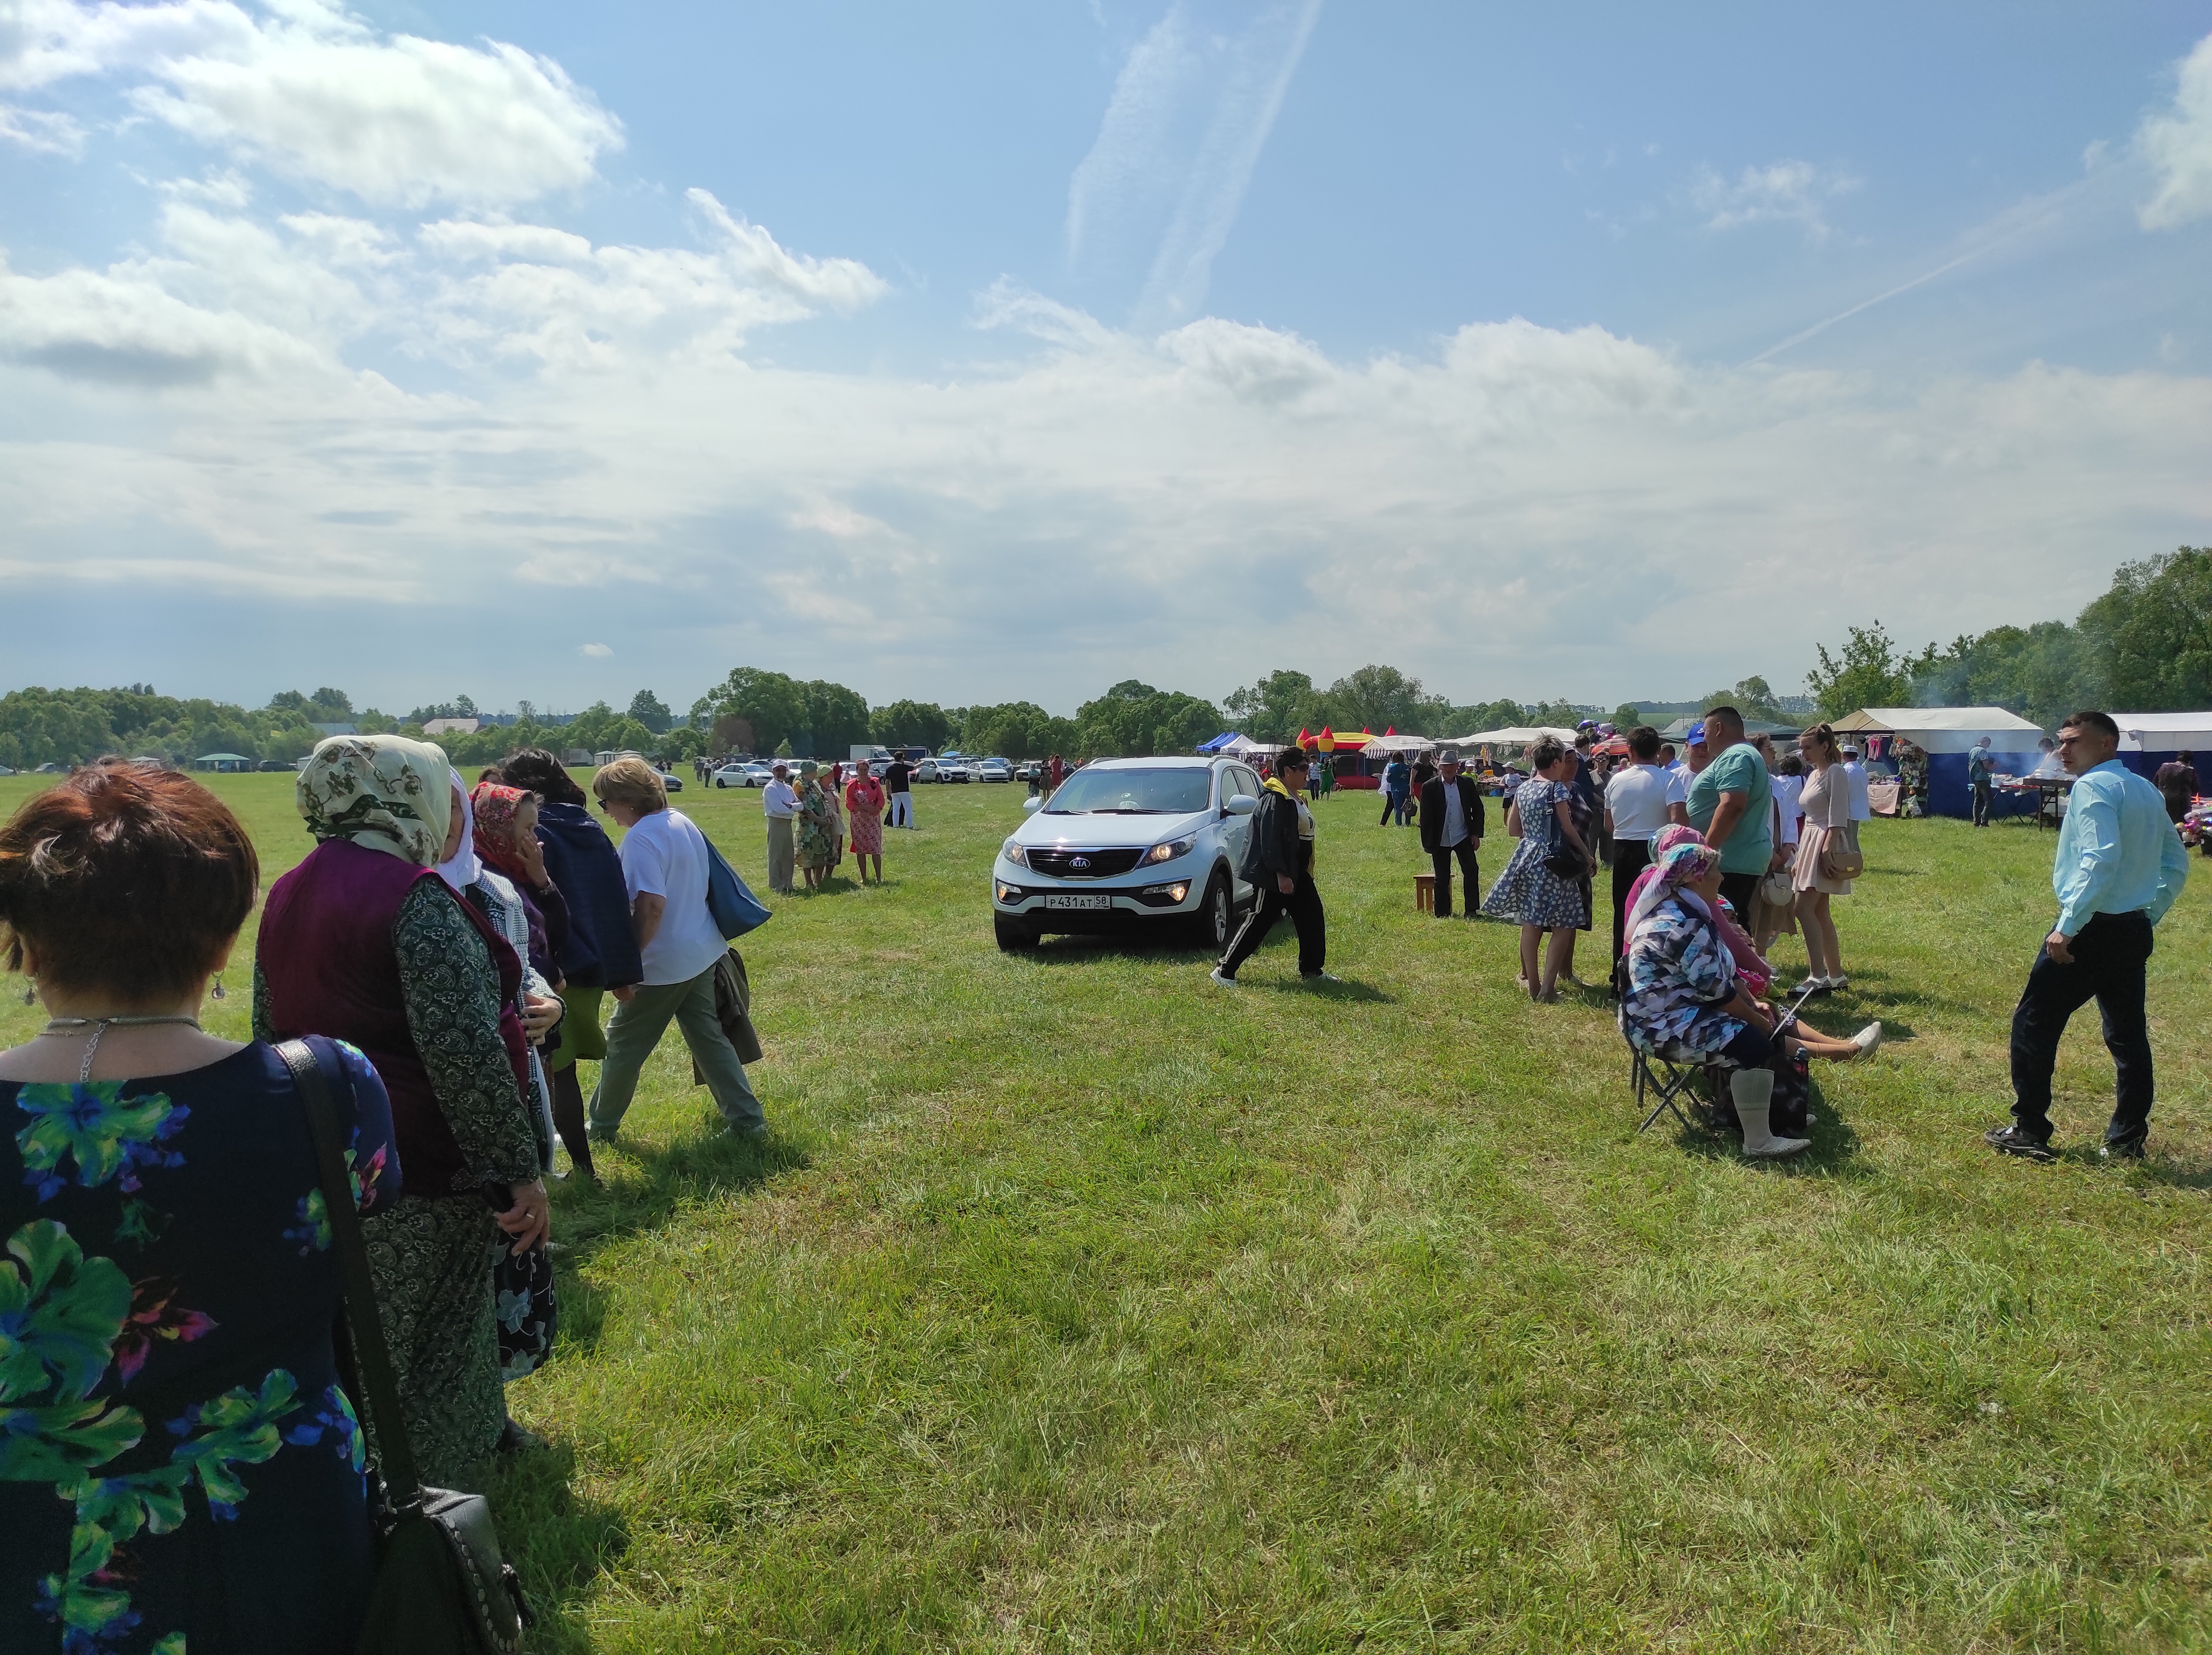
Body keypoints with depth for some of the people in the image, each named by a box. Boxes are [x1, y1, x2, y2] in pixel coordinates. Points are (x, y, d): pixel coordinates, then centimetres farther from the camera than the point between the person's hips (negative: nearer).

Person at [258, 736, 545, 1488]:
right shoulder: (416, 899, -20)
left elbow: (272, 1031, 19)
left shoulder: (287, 896, 8)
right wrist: (521, 1169, -21)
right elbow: (466, 1051, -26)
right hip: (419, 1178, -8)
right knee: (430, 1352, 8)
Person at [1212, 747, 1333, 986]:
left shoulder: (1296, 799, 15)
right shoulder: (1274, 800, -17)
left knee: (1313, 920, 12)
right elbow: (1270, 840, -24)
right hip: (1274, 876, -10)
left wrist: (1304, 874, 22)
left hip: (1298, 874, 10)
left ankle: (1312, 971, 24)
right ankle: (1225, 970, -1)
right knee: (1259, 922, -7)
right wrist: (1280, 874, -27)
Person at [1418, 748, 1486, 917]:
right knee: (1442, 878, 6)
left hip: (1463, 838, 1)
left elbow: (1478, 809, 8)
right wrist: (1427, 843, -6)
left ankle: (1471, 910, 0)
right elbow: (1426, 817, -4)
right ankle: (1442, 914, 15)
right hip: (1440, 841, -1)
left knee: (1472, 871, -8)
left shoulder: (1467, 784, 2)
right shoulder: (1430, 787, -5)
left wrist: (1476, 834, 1)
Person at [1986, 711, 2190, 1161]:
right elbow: (2176, 864, 19)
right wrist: (2149, 914, 22)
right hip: (2135, 931, 9)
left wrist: (2067, 926, -25)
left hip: (2091, 929, -9)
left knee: (2034, 1023, 1)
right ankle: (2128, 1138, 20)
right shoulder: (2147, 791, 14)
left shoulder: (2093, 787, -14)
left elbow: (2101, 860, -26)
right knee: (2128, 1034, 14)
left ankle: (2029, 1133, 5)